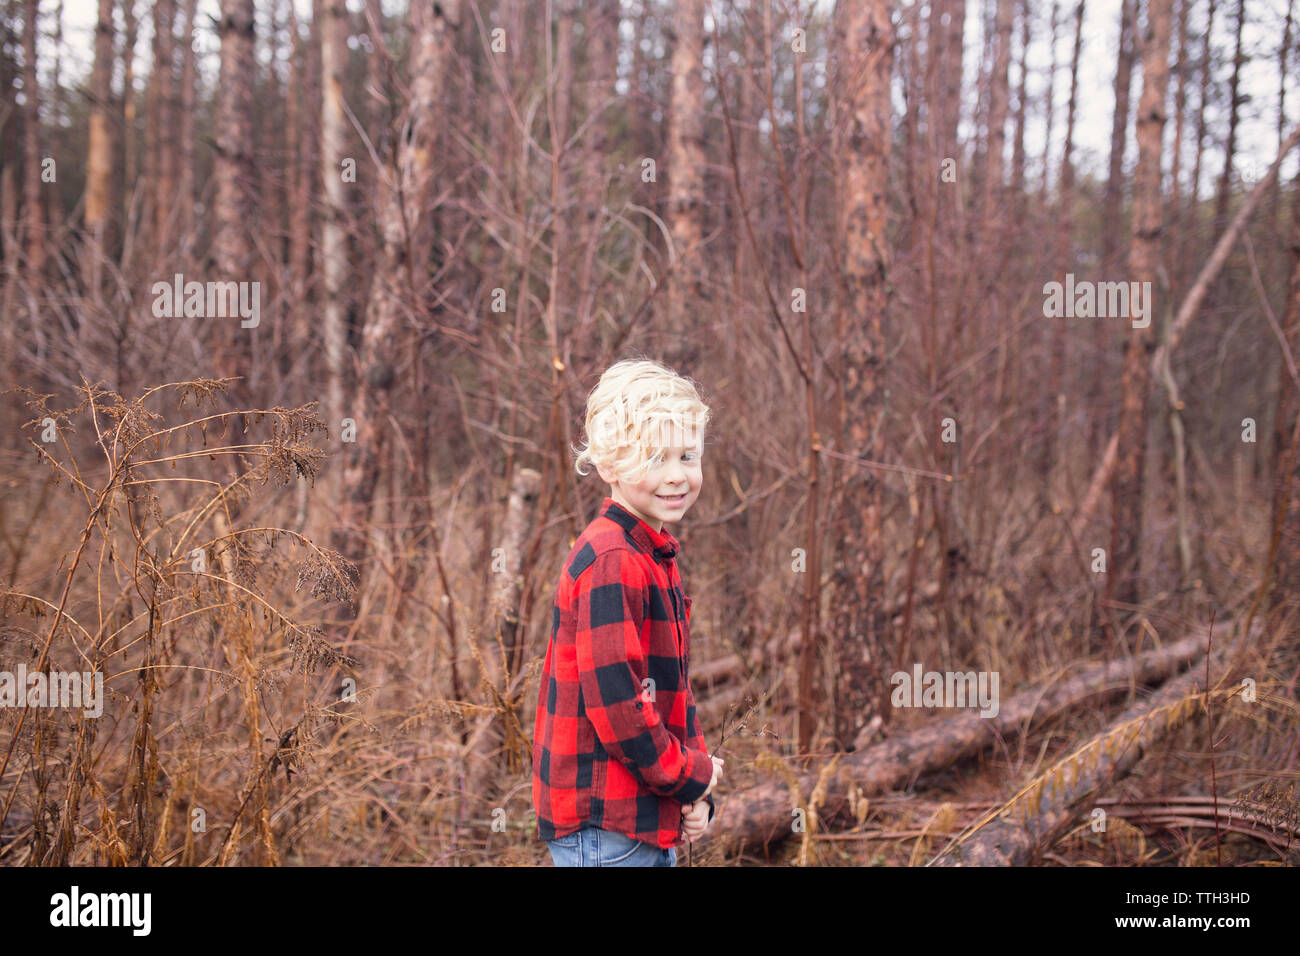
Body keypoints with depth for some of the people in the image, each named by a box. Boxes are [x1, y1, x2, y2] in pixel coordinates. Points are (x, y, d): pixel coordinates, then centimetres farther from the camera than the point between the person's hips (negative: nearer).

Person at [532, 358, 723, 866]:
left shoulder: (657, 557, 13)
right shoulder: (611, 563, -18)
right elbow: (615, 700, -22)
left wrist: (694, 794, 5)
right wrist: (691, 777, -10)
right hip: (603, 826, -9)